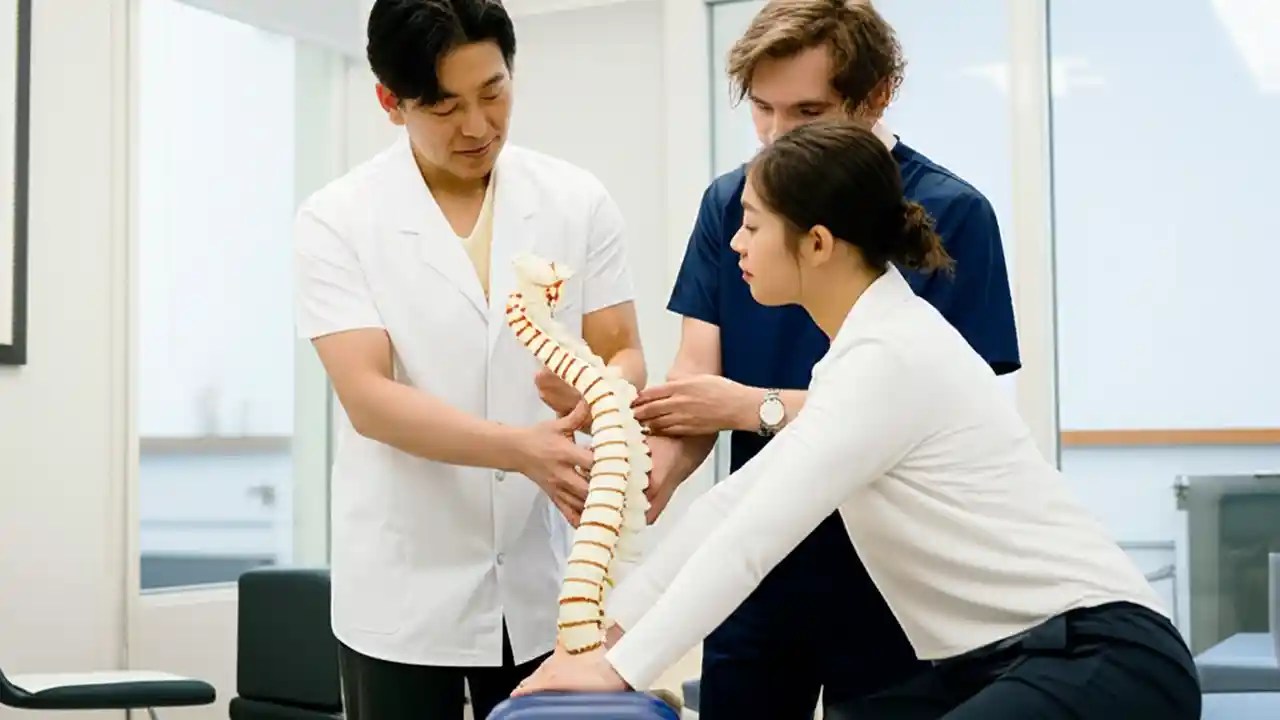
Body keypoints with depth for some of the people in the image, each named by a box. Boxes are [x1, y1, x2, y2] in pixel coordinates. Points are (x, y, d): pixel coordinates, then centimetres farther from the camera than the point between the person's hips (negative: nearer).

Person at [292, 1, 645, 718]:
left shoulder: (579, 201, 0)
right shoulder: (338, 220, -6)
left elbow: (625, 355, 1)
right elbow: (367, 399, -15)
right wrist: (522, 449, -29)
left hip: (543, 582, 2)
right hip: (406, 591, -1)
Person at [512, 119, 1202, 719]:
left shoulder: (887, 356, -18)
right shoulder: (872, 343, 12)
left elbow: (756, 535, -21)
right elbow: (733, 504, 12)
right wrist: (608, 626, 11)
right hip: (1007, 658, 10)